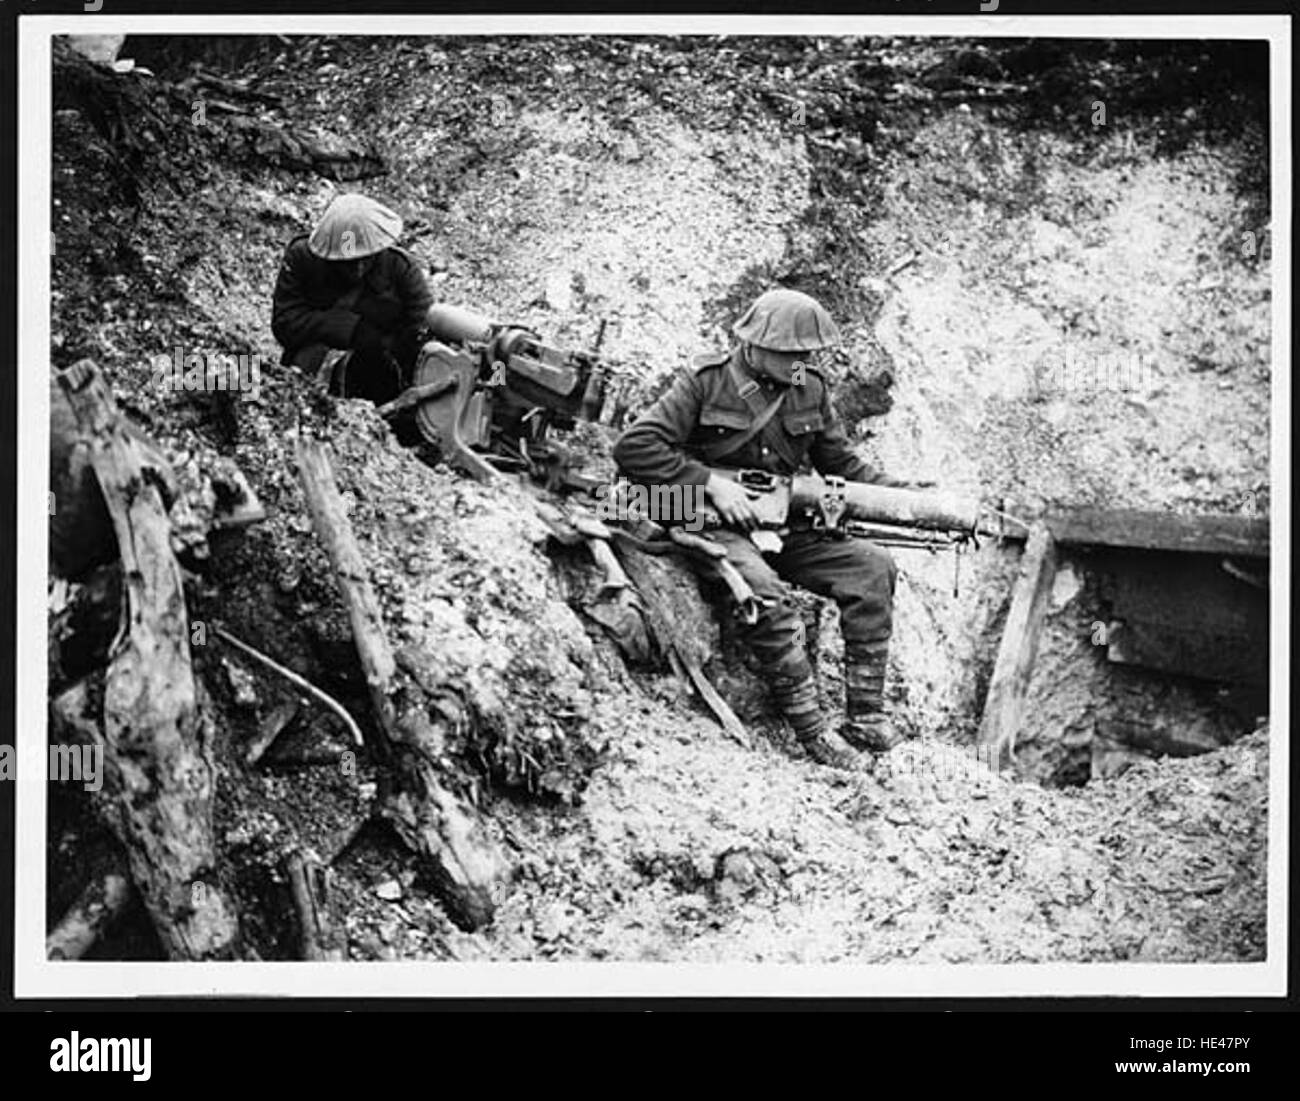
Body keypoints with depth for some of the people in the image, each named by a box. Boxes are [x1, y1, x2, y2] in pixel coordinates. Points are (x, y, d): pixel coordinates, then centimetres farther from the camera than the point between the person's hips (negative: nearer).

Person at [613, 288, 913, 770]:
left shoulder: (811, 388, 7)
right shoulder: (706, 383, -10)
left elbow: (840, 462, 16)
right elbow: (634, 447, -16)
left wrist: (899, 492, 0)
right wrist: (711, 481, -22)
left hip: (787, 528, 6)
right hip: (717, 526, -6)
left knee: (872, 567, -12)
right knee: (765, 593, -35)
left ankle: (865, 716, -11)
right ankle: (811, 730, -27)